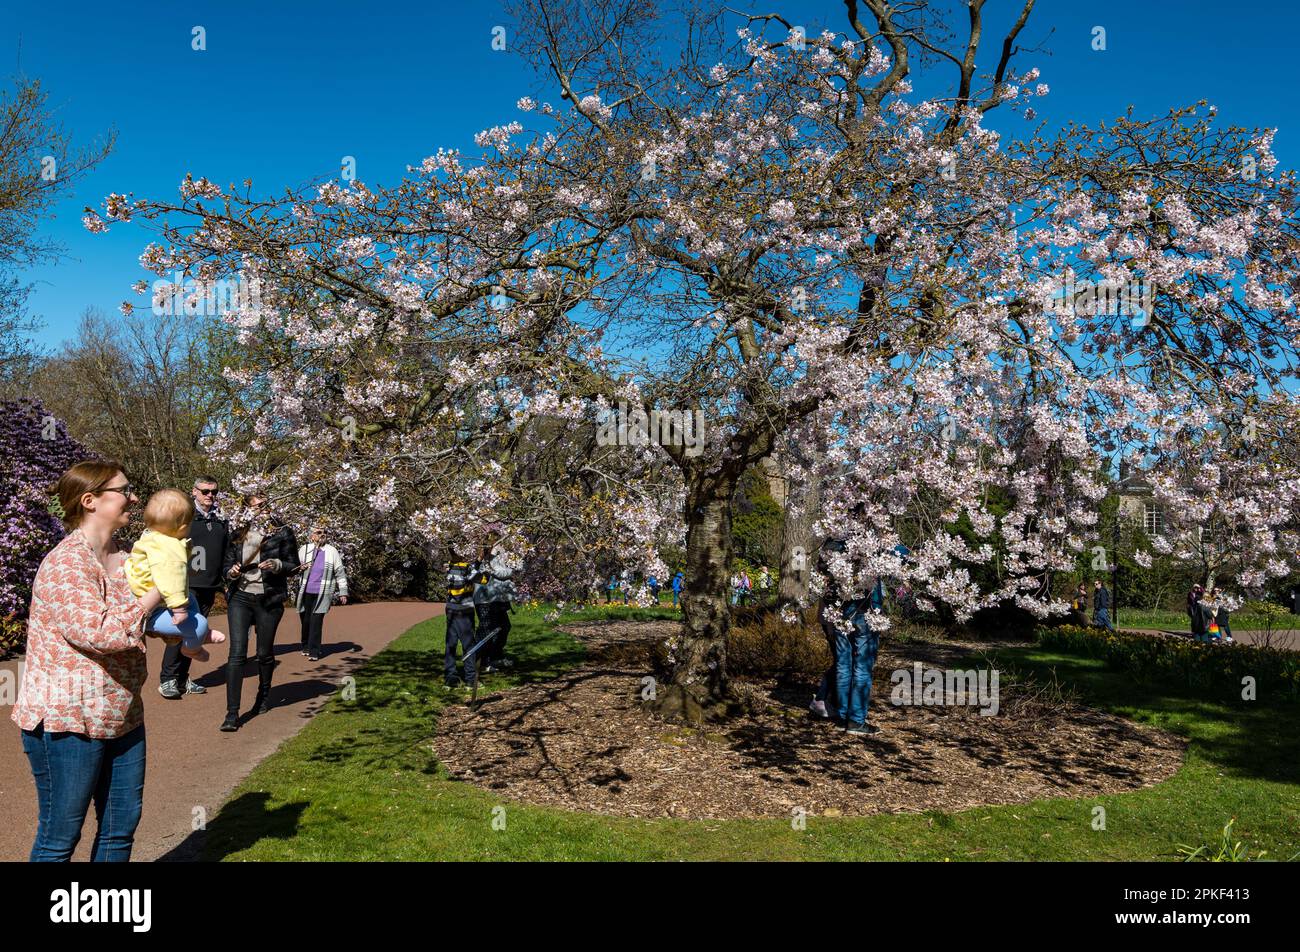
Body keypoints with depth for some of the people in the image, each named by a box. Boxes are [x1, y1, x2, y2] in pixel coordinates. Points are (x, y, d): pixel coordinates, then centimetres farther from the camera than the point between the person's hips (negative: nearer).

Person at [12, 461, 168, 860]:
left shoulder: (123, 559, 8)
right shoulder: (65, 563, -18)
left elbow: (141, 624, 23)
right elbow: (99, 633, -30)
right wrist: (155, 595, -19)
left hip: (123, 717, 8)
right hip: (68, 722, -8)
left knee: (121, 828, 15)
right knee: (59, 838, 5)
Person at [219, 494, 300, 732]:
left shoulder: (283, 533, 1)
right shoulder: (238, 536, 9)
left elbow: (293, 565, 4)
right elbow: (227, 566, 15)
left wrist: (277, 565, -16)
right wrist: (232, 571, -8)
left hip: (269, 600, -1)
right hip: (240, 598, 1)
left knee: (265, 653, 10)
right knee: (237, 653, -10)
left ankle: (264, 696, 36)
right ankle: (232, 712, -11)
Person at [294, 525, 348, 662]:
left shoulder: (332, 551, 6)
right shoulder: (304, 549, 7)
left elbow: (340, 573, 7)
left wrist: (343, 592, 4)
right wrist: (301, 567, -12)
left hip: (322, 594, -2)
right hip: (305, 592, 2)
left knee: (316, 622, -8)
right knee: (305, 620, 8)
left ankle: (314, 652, -3)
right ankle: (306, 646, 28)